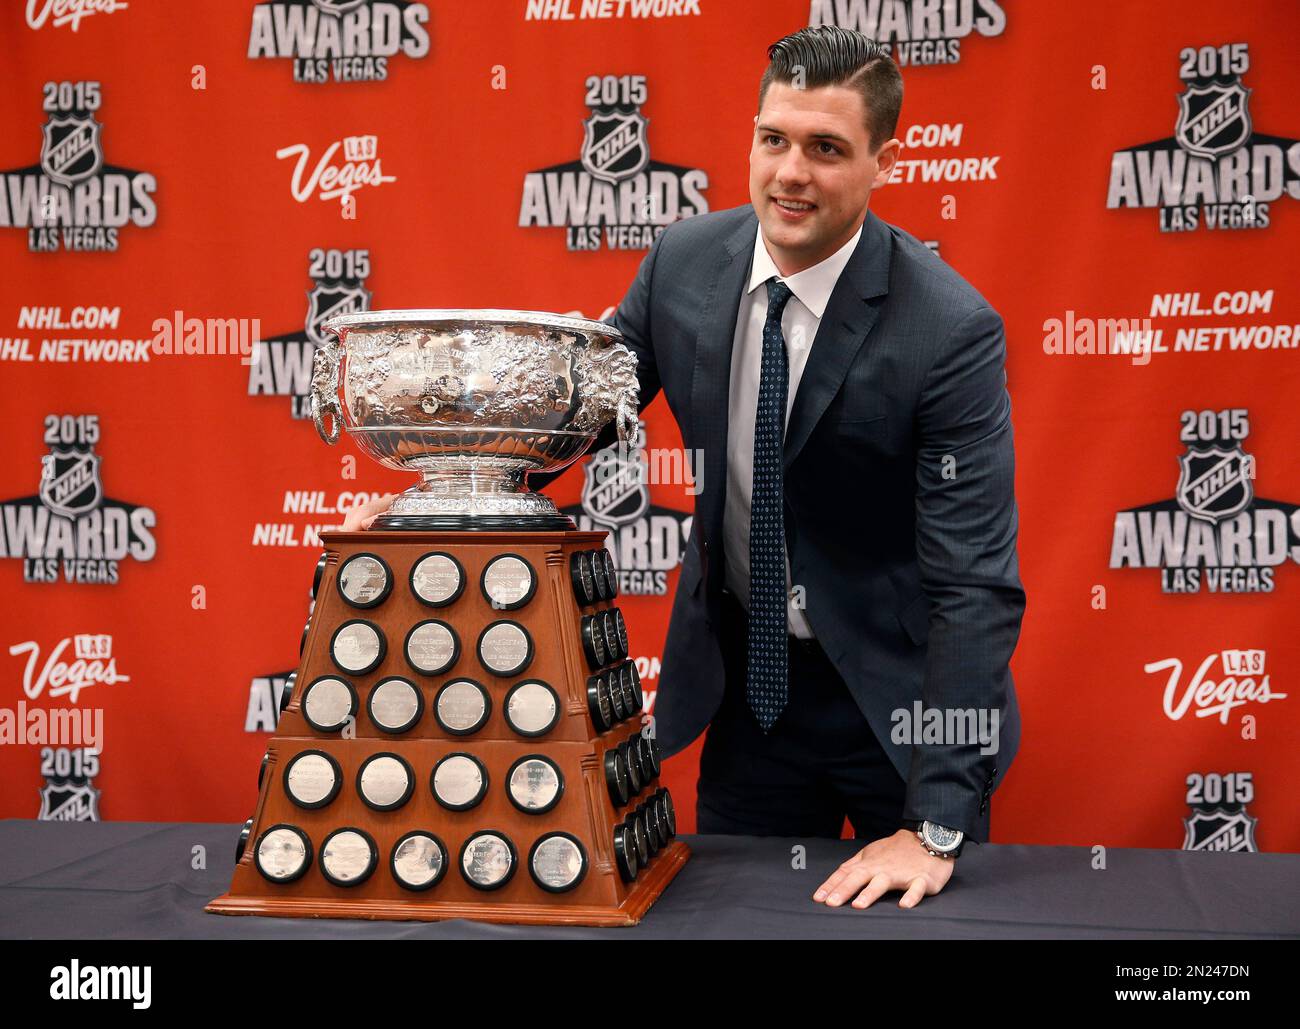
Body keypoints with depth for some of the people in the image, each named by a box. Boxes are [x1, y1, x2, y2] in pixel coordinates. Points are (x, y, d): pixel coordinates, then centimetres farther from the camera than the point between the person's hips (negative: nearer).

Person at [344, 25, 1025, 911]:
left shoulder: (953, 330, -22)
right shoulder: (686, 259, -8)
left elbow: (975, 579, -23)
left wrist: (936, 826, -26)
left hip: (898, 698, -3)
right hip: (746, 682, 4)